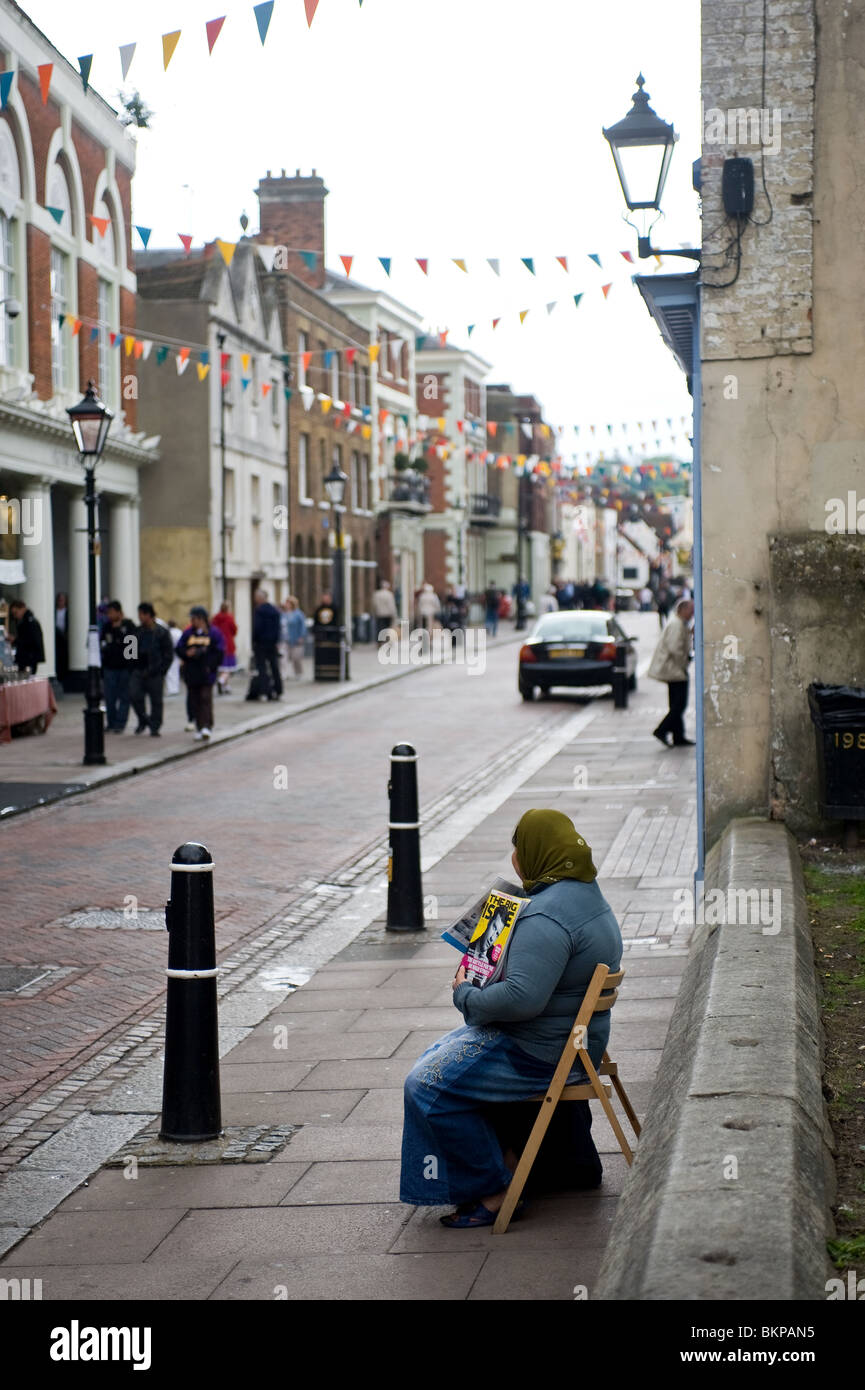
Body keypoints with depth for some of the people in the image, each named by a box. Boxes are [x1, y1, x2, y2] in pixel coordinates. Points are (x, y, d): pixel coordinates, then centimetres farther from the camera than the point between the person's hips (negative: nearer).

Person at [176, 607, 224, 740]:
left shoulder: (214, 633, -2)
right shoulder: (188, 633, 9)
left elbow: (219, 653, -4)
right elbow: (179, 649, 6)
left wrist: (210, 666, -12)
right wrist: (187, 653, -15)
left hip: (206, 674, -4)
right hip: (191, 673, 4)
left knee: (205, 698, -11)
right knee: (195, 700, 6)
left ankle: (206, 726, -13)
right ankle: (199, 727, 12)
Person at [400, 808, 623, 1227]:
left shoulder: (546, 916, -26)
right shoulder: (589, 895, 9)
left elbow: (522, 998, -32)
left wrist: (466, 995, -16)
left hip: (543, 1052, -11)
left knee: (428, 1085, -10)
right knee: (439, 1058, 21)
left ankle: (497, 1191, -4)